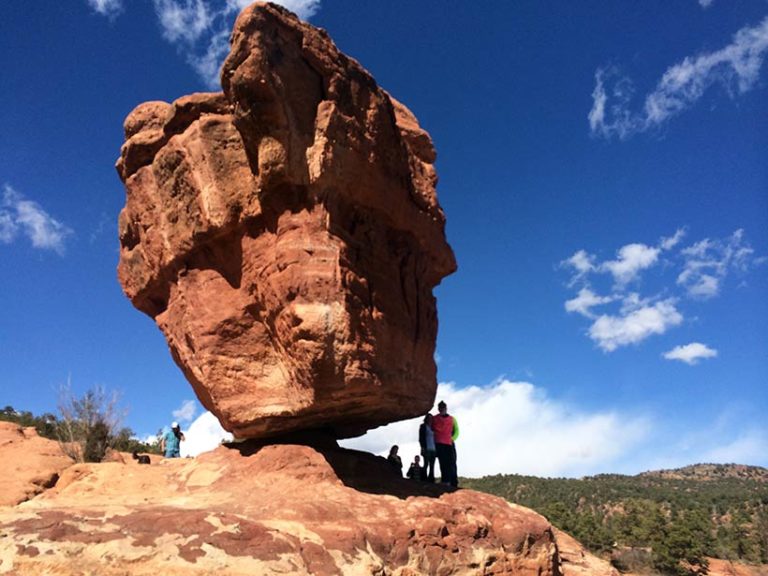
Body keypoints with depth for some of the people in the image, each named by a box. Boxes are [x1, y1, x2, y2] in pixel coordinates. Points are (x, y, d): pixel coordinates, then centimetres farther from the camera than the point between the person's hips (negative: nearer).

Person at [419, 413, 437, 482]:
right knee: (426, 464, -10)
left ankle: (431, 479, 3)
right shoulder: (423, 426, 6)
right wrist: (423, 447, -11)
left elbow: (434, 438, 18)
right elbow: (421, 438, -1)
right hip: (427, 449, -5)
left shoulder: (432, 427, 19)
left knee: (432, 466, 3)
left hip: (433, 449, 5)